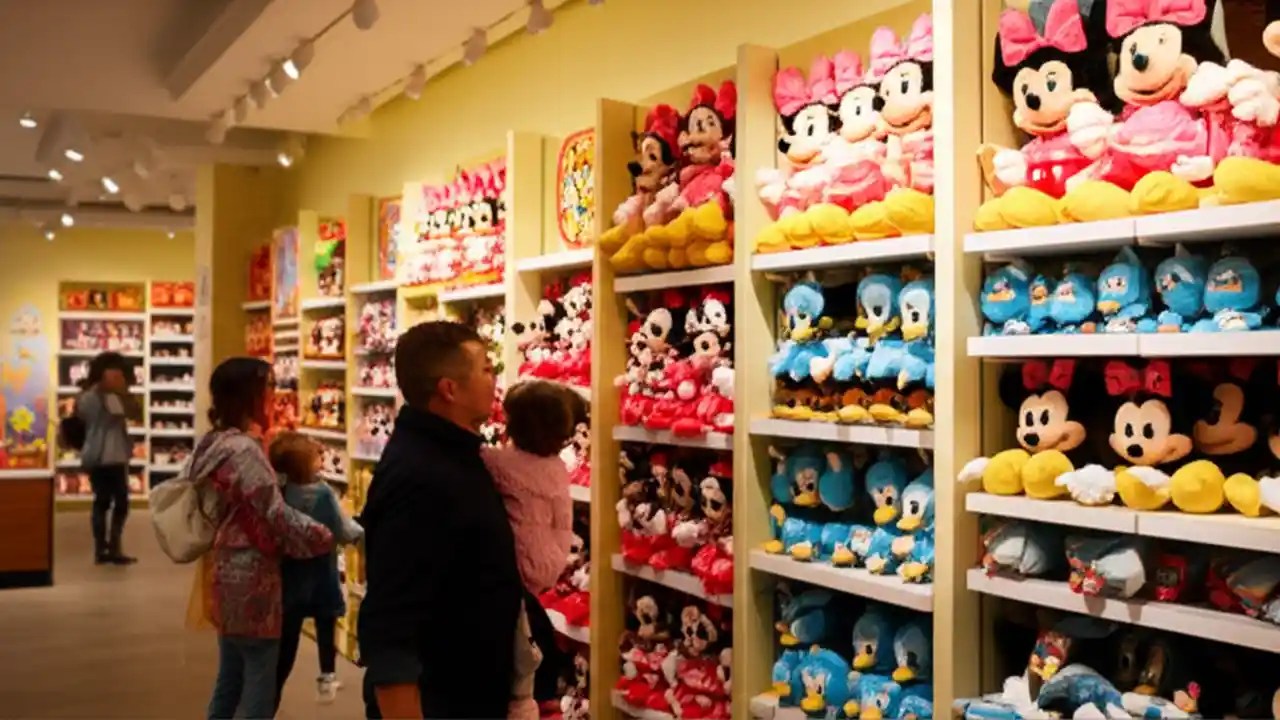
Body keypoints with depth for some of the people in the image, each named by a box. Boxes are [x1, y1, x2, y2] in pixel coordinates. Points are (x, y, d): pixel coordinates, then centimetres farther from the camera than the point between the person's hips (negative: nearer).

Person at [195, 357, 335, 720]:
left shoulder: (214, 444, 10)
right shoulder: (244, 450, -20)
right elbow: (277, 516, -21)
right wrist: (328, 537, -9)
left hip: (226, 577, 10)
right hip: (251, 582, -9)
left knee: (230, 678, 17)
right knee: (260, 682, 1)